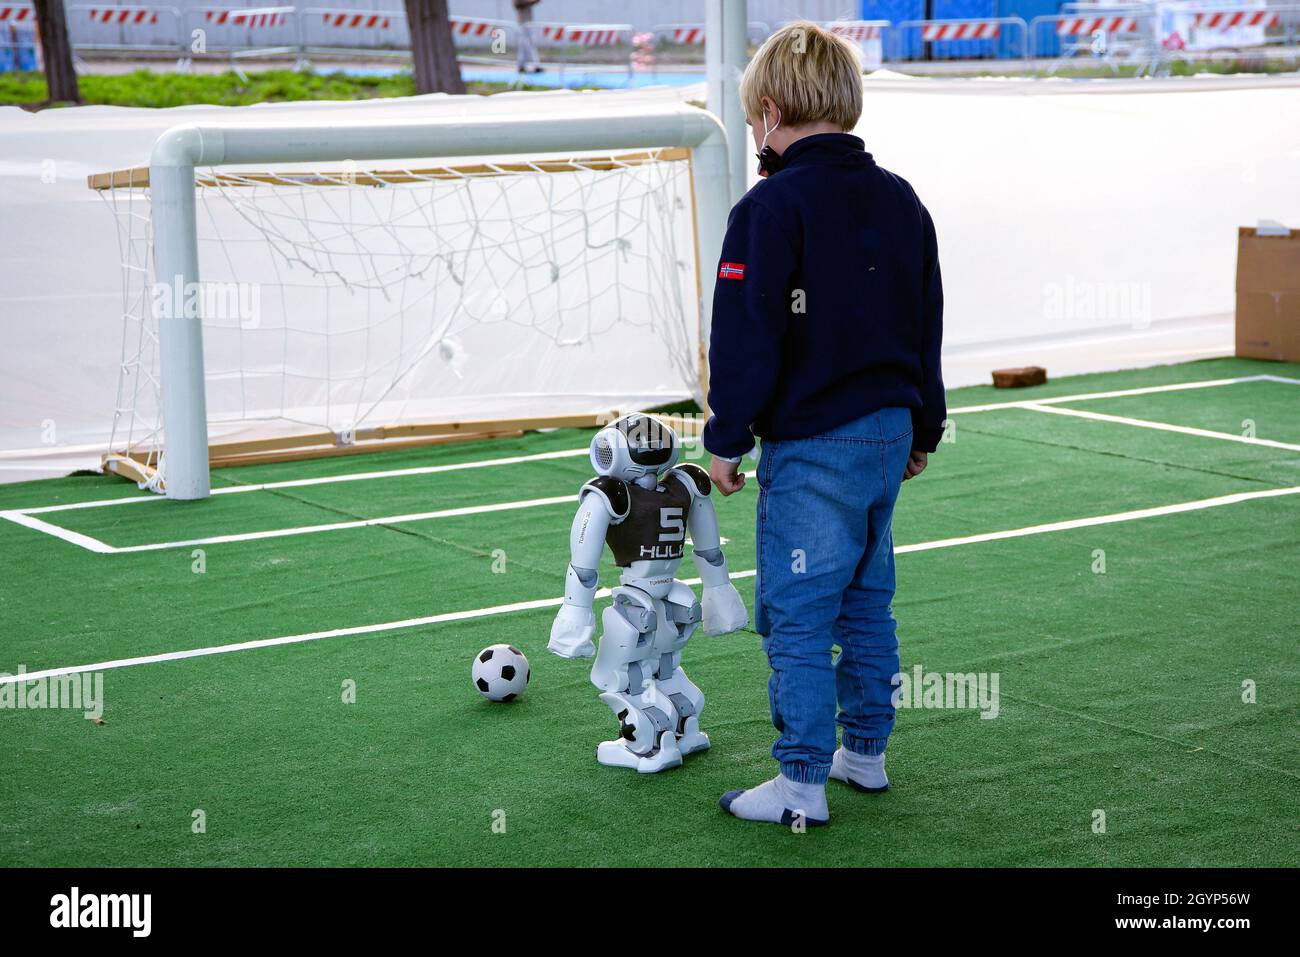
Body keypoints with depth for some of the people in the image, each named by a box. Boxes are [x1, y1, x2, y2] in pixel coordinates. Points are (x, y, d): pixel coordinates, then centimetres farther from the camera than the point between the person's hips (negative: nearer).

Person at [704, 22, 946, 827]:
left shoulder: (772, 207, -13)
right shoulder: (901, 201, 10)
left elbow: (745, 338, -14)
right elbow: (927, 327, 17)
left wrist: (728, 439, -5)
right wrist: (922, 429, 26)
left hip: (812, 445, -8)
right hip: (888, 430, 8)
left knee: (797, 615, -2)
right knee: (866, 601, 18)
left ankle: (803, 785, 1)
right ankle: (866, 752, 27)